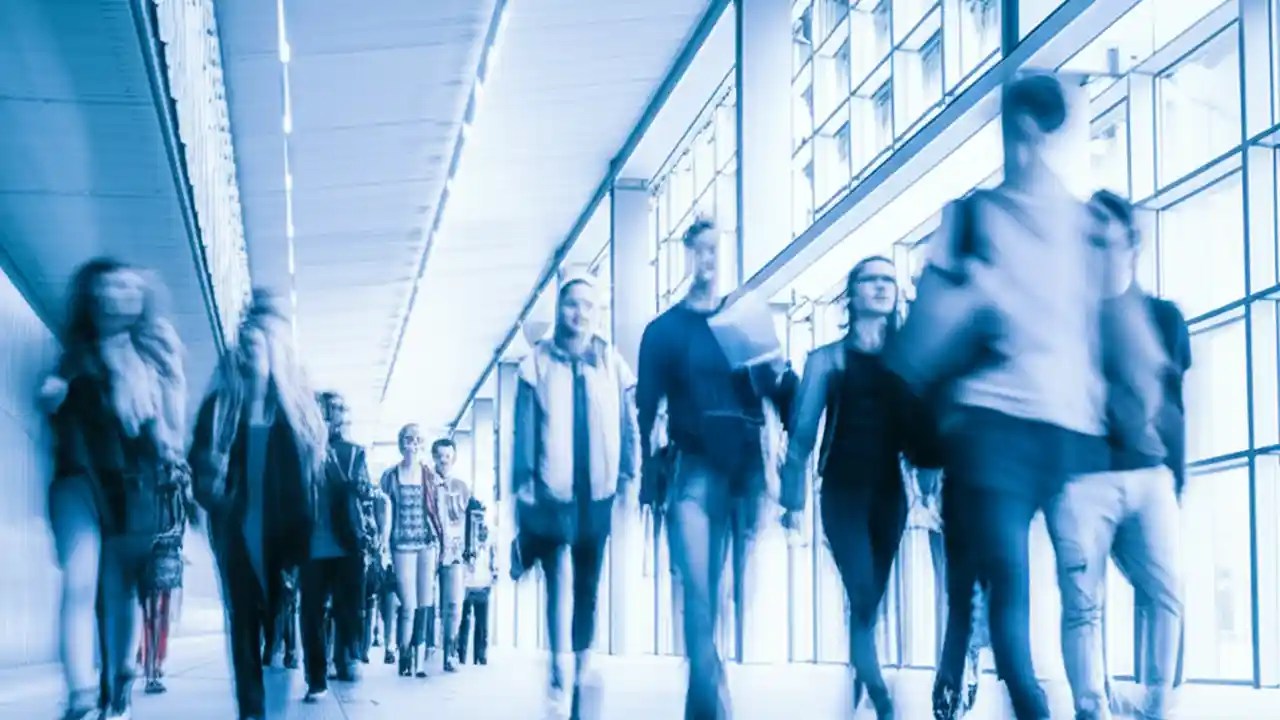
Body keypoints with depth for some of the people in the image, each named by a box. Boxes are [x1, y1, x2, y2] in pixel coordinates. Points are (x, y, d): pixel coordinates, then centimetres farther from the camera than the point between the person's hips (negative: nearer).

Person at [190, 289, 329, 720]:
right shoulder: (220, 405, 7)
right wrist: (212, 497, -12)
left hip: (279, 523, 0)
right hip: (235, 522, 0)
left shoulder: (294, 406, 8)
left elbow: (313, 462, 4)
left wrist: (301, 526, -6)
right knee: (243, 613, -2)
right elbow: (201, 462, 4)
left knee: (276, 608, -4)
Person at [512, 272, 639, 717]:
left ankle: (582, 675, 19)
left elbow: (628, 426, 8)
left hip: (598, 491, 2)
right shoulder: (538, 363, 3)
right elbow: (524, 429, 1)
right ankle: (558, 679, -11)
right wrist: (523, 486, -4)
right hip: (552, 490, -2)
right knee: (558, 583, -10)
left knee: (588, 588, 8)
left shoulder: (612, 364, 8)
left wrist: (629, 479, 0)